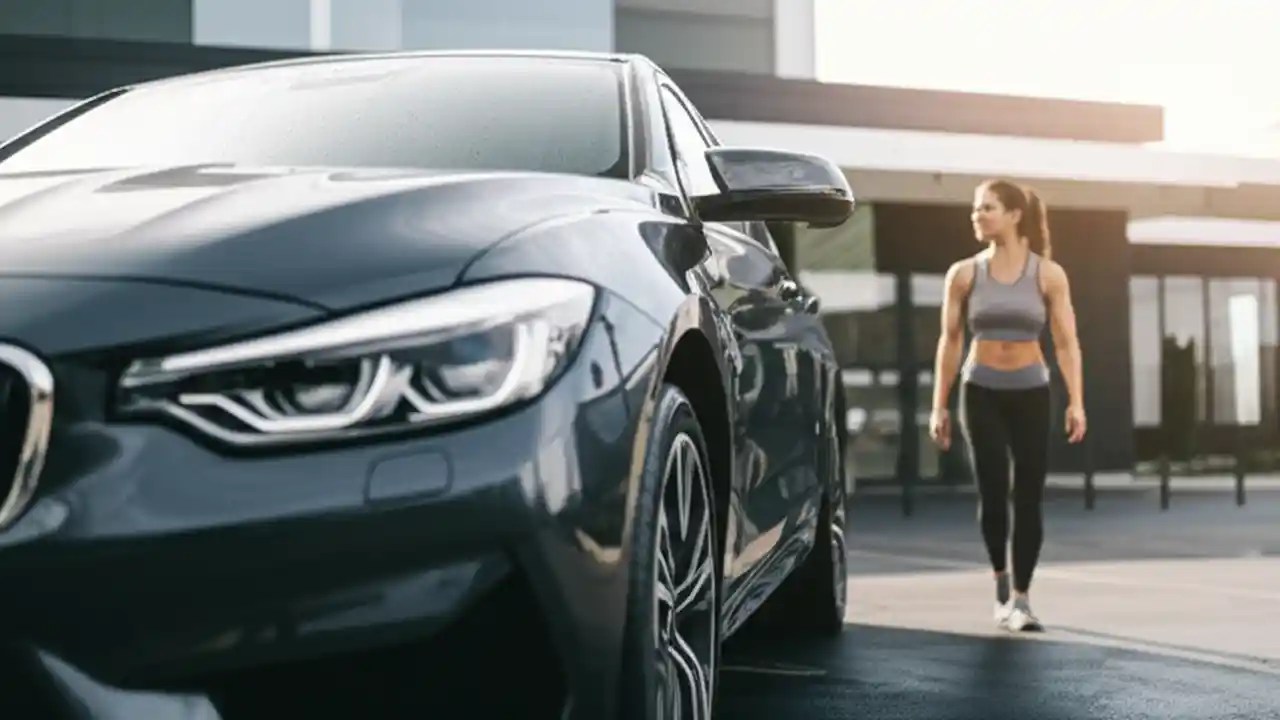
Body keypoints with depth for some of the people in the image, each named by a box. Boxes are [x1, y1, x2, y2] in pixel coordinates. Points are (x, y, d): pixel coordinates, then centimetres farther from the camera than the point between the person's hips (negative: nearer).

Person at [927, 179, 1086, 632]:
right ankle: (1000, 579, 19)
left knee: (1028, 497, -2)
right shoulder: (964, 274, 1)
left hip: (1031, 394, 0)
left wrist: (1076, 402, -13)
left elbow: (1066, 343, -3)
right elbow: (950, 341, 6)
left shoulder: (1048, 274, -2)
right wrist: (939, 405, 4)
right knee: (992, 493, -8)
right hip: (981, 393, 0)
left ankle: (1021, 599, 11)